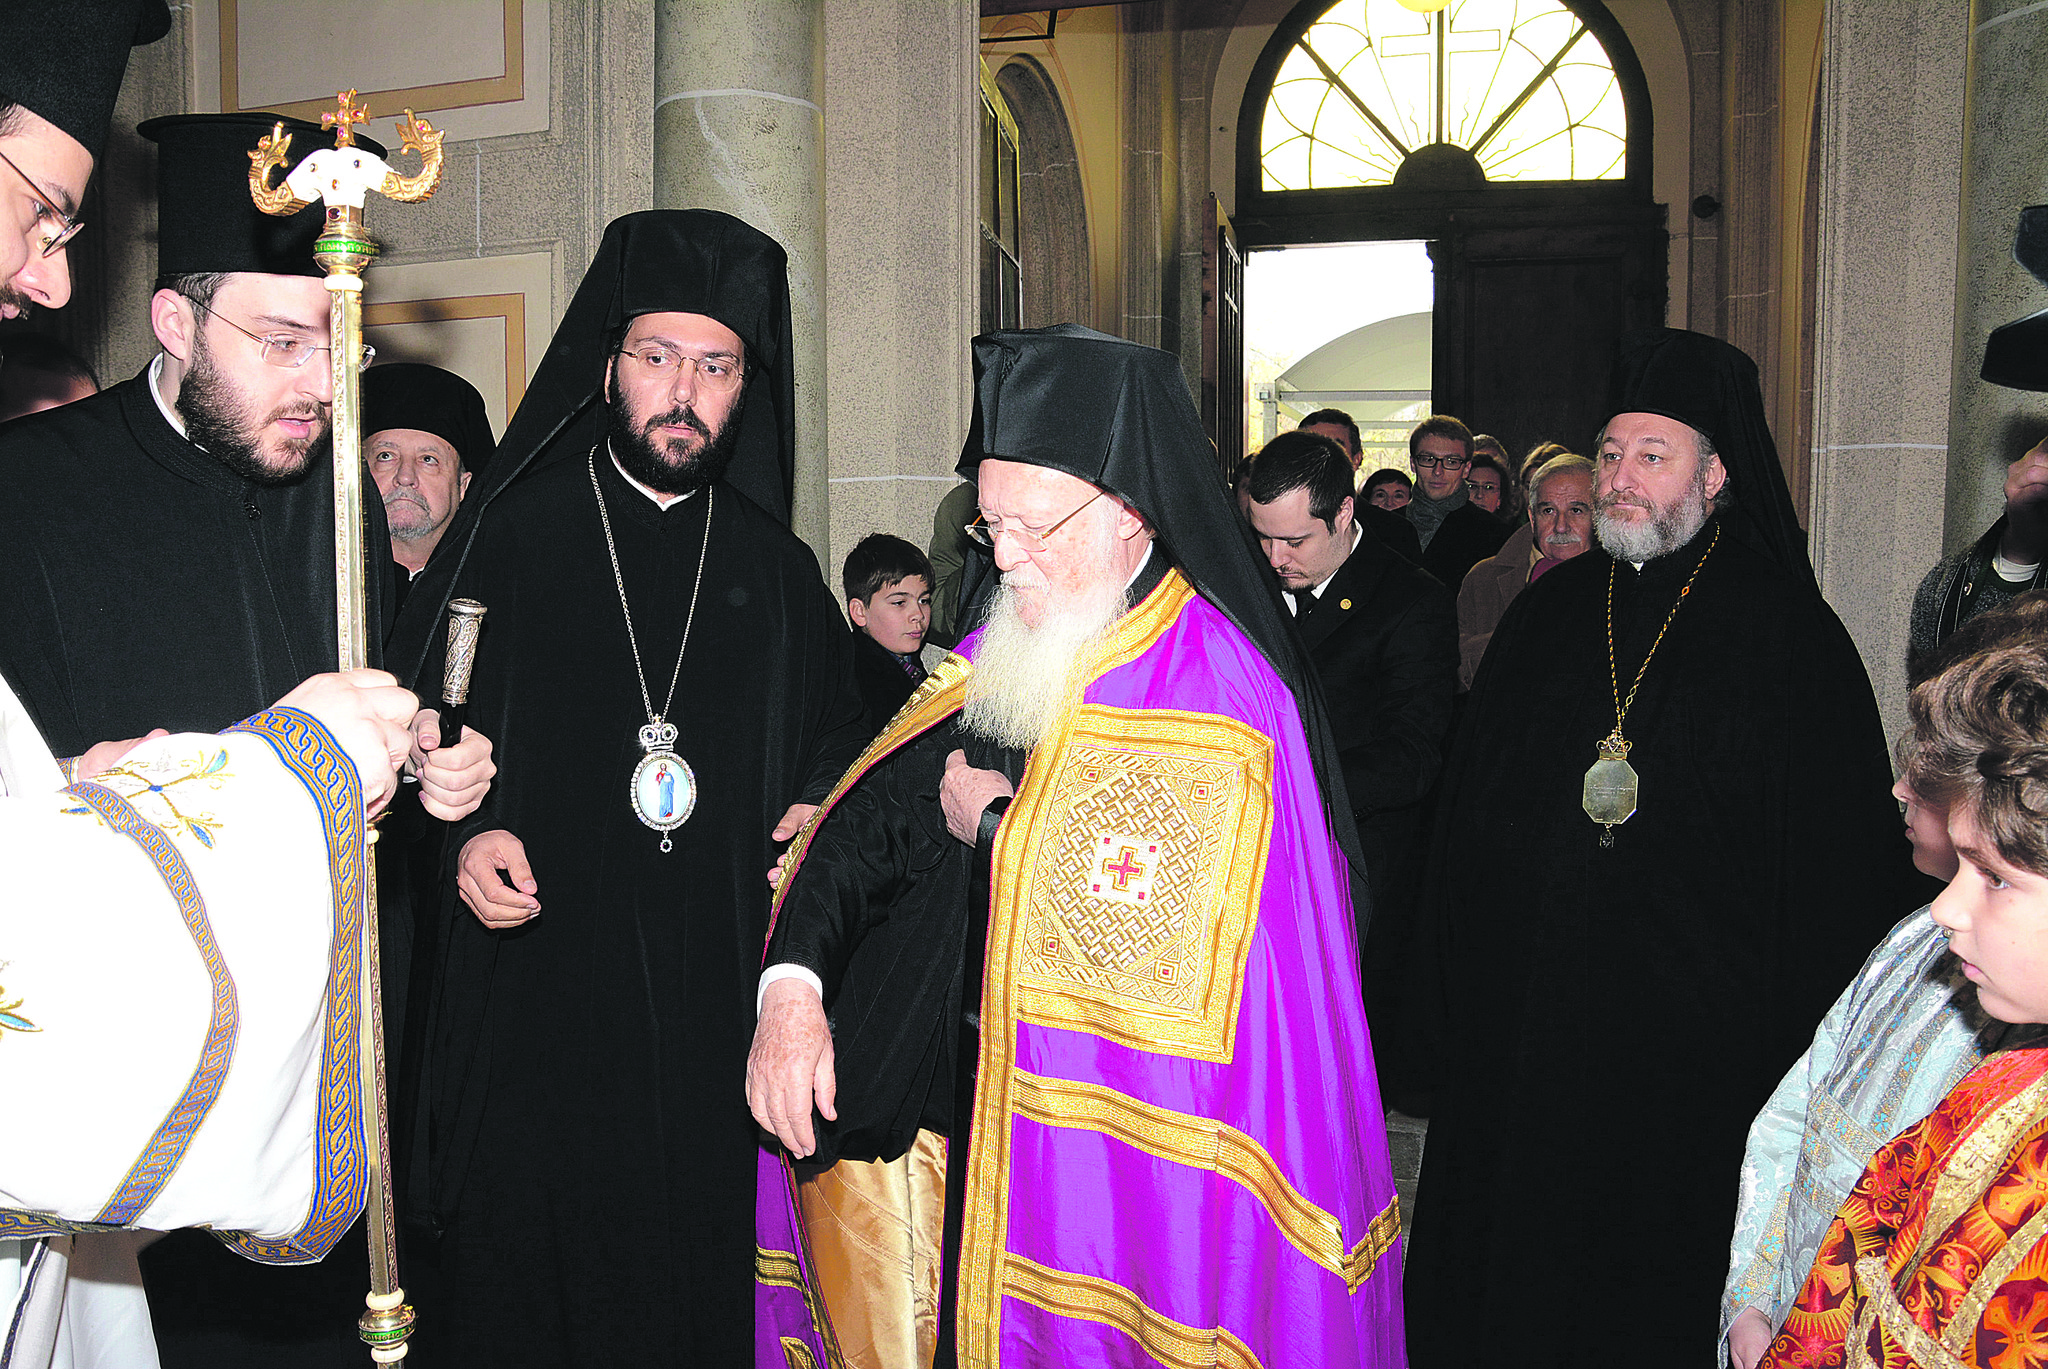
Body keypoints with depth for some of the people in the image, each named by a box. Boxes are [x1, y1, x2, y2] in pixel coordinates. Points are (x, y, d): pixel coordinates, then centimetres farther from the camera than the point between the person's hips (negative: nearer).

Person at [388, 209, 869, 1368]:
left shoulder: (776, 568, 10)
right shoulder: (510, 535, 1)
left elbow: (838, 735, 21)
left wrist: (821, 806, 1)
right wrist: (463, 831, -13)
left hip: (719, 1003, 2)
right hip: (536, 990, -2)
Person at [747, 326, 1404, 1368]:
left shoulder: (1217, 703, -20)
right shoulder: (998, 662, 3)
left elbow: (1154, 962, -27)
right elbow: (862, 824, 3)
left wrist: (991, 822, -17)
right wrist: (792, 983, -12)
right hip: (977, 1121, 6)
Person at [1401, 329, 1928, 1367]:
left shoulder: (1791, 633, -5)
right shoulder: (1544, 615, 6)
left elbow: (1846, 857, -5)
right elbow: (1468, 808, 10)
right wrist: (1447, 1001, 7)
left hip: (1699, 1040, -3)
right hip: (1525, 1019, 4)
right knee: (1511, 1270, 14)